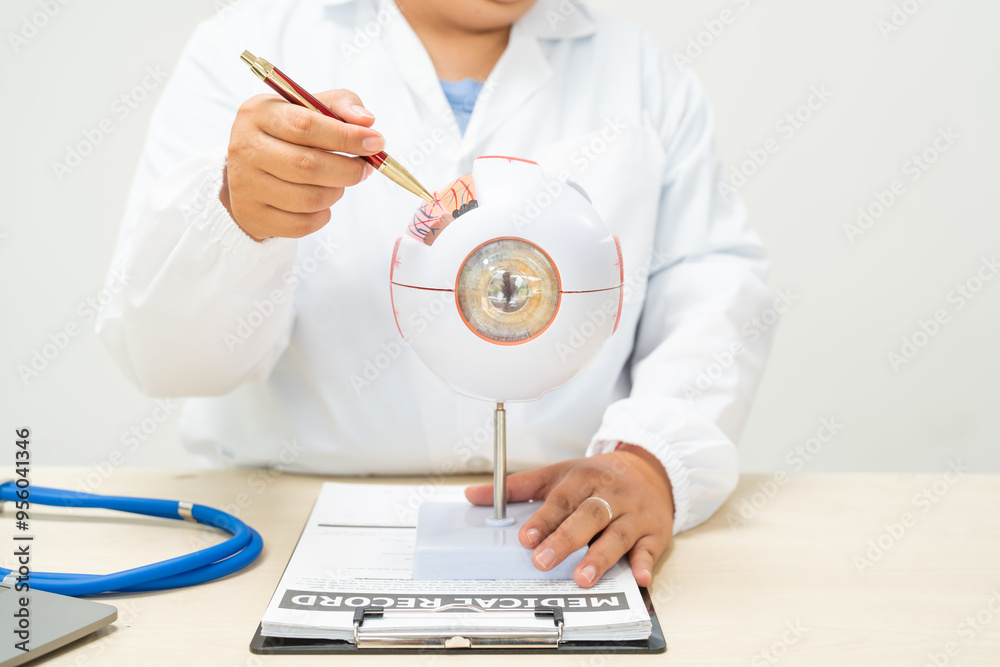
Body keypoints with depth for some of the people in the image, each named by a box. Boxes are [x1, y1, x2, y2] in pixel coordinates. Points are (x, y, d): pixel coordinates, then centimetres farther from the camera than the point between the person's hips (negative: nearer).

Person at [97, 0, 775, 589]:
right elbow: (161, 355, -4)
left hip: (563, 533, 2)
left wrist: (649, 462, -15)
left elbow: (718, 292, 5)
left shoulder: (642, 72, 13)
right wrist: (237, 210, -26)